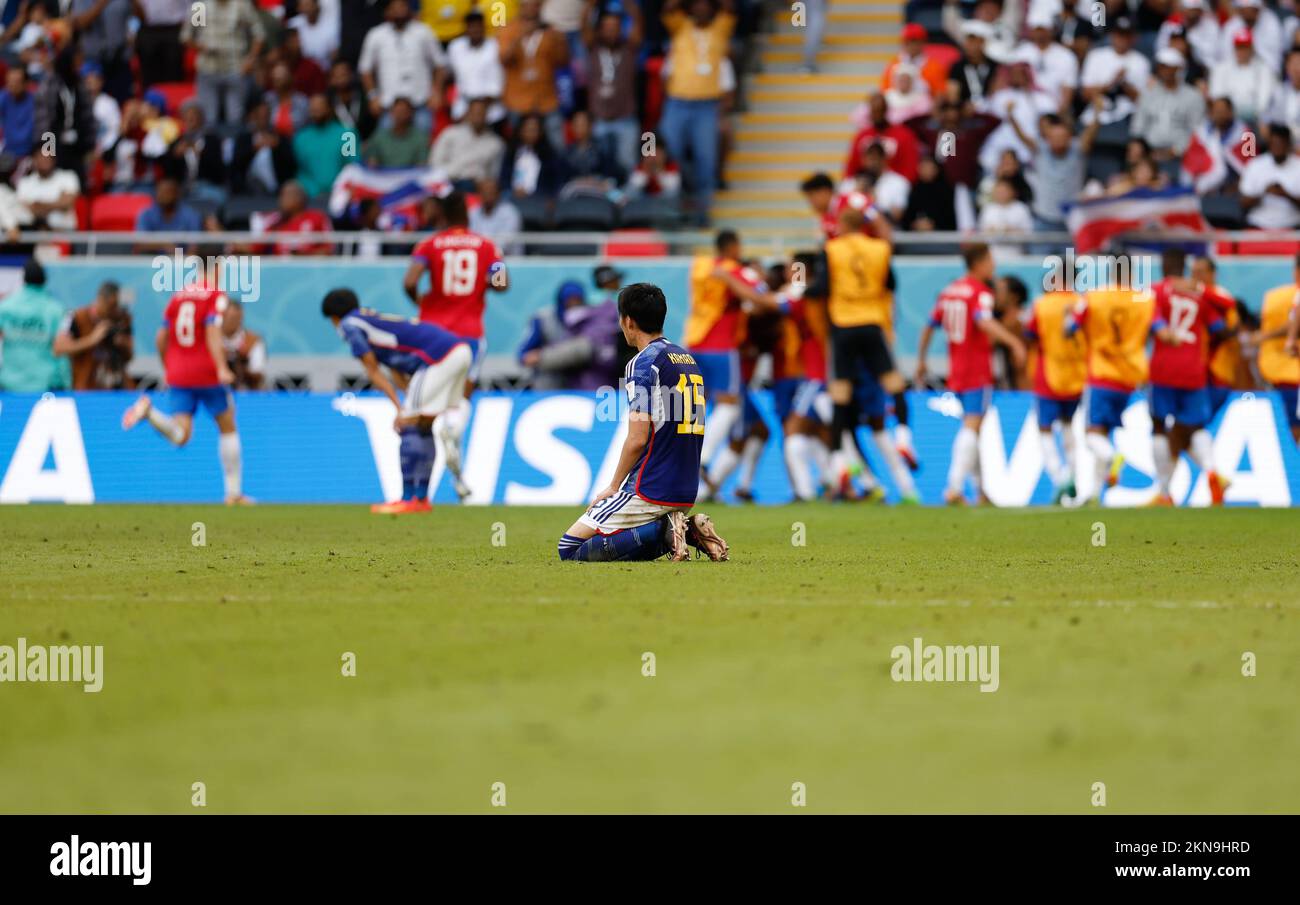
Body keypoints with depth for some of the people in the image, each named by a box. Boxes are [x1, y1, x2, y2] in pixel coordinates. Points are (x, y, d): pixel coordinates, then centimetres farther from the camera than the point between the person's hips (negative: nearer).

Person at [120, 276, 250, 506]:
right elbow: (212, 334, -19)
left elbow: (161, 338, 13)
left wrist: (169, 369, 26)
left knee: (180, 436, -2)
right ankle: (234, 492, 14)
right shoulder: (216, 296, -5)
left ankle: (149, 411, -29)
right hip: (207, 374, -4)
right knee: (228, 429, 13)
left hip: (178, 375, 4)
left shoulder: (178, 296, 12)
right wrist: (221, 368, -26)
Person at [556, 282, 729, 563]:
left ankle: (662, 531, -13)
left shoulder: (643, 363, -12)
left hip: (651, 492, -9)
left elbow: (637, 439, -17)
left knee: (569, 548, -5)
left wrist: (613, 487, -4)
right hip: (686, 493, 9)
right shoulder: (689, 360, 15)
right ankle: (687, 531, 2)